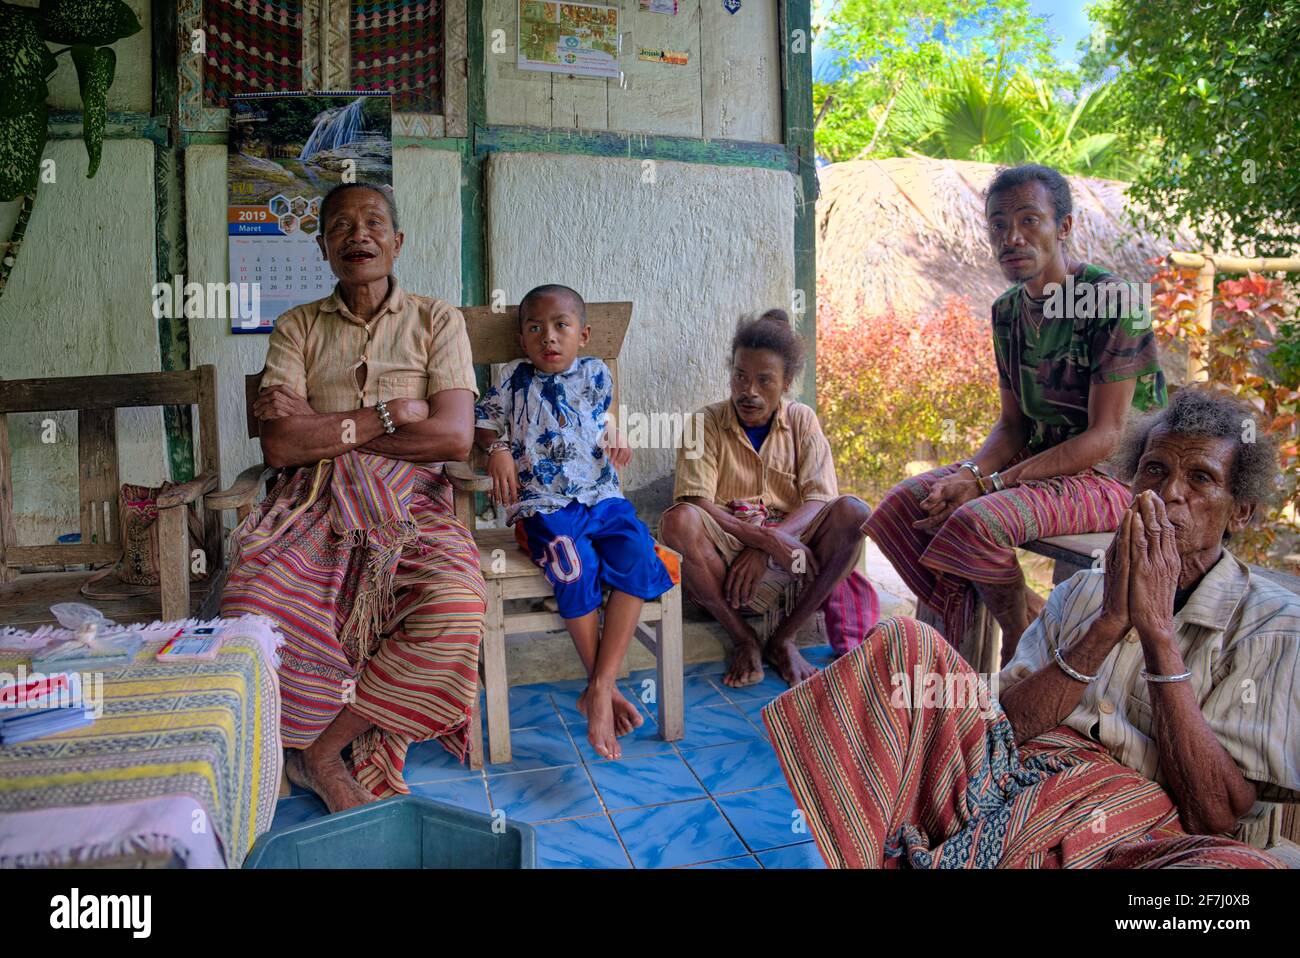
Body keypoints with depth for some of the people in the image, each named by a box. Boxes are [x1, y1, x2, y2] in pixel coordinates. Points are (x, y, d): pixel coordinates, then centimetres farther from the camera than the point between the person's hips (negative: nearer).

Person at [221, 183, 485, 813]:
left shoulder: (436, 320, 9)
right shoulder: (298, 327, 13)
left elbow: (455, 437, -7)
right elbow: (279, 445, -2)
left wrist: (327, 427, -6)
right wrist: (389, 415, -9)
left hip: (410, 507, -1)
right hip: (315, 507, 1)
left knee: (456, 606, -33)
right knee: (255, 601, -32)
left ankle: (318, 747, -13)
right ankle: (344, 758, -8)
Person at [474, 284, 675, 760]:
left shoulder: (596, 374, 13)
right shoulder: (514, 379, 8)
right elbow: (484, 421, 14)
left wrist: (614, 440, 5)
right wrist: (498, 450, -6)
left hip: (602, 497, 3)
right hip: (542, 503, -2)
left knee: (638, 558, -27)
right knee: (576, 567, -32)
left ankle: (599, 690, -24)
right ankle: (603, 688, -16)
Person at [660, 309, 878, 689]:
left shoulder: (801, 420, 6)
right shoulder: (707, 424, 0)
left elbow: (819, 500, -6)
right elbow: (696, 505, -13)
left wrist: (763, 551, -22)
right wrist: (768, 538, -26)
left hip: (790, 544, 2)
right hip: (727, 548, -1)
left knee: (853, 512, -25)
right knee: (678, 521, -33)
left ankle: (783, 639, -14)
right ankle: (744, 640, -14)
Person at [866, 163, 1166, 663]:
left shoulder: (1114, 301, -16)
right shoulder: (1007, 311, 7)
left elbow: (1104, 435, -20)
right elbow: (1012, 425, 8)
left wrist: (992, 484, -25)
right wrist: (970, 474, -14)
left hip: (1109, 474, -7)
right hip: (1036, 462, 8)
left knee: (974, 522, -32)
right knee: (901, 507, -8)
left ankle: (1023, 636, -4)